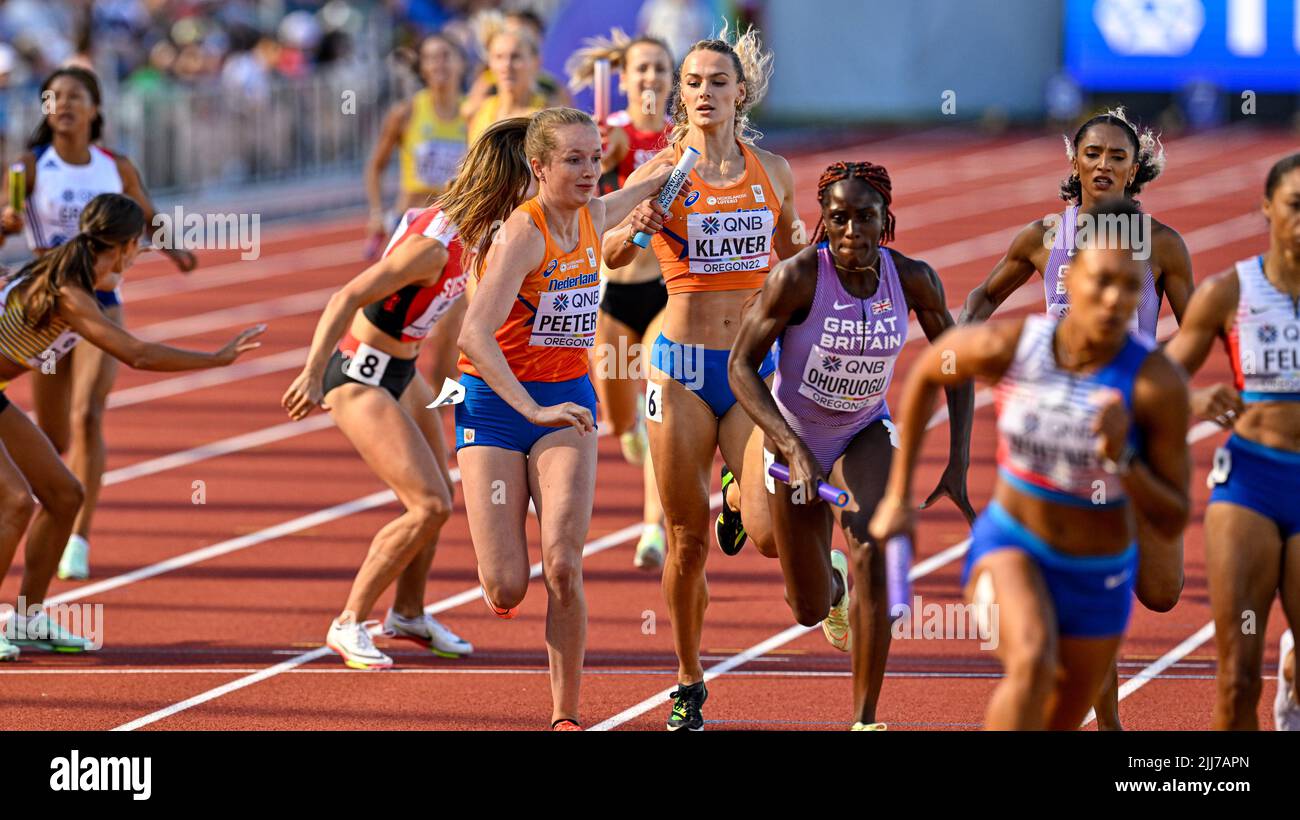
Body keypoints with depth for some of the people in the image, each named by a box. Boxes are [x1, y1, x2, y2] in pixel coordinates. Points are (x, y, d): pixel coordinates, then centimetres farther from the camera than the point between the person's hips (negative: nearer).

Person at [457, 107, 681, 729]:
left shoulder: (594, 216, 1)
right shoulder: (523, 233, -19)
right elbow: (474, 335, -29)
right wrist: (532, 410, -35)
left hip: (566, 401, 4)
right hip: (497, 404, -4)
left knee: (562, 566, -17)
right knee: (505, 592, -9)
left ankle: (566, 716, -6)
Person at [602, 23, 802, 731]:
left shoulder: (773, 173, 4)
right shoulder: (660, 173, -4)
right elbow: (610, 256, -8)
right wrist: (633, 228, -29)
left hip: (756, 368, 1)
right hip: (683, 368, -1)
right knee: (687, 542, 3)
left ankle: (734, 498, 18)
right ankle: (688, 683, 21)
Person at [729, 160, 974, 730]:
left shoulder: (912, 278, -18)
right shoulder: (797, 277, -27)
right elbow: (740, 367, -21)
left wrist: (958, 464, -11)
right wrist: (794, 449, -32)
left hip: (865, 434, 1)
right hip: (793, 436, -1)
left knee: (870, 553, -28)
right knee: (811, 612, 7)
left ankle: (865, 720, -20)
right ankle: (830, 580, 49)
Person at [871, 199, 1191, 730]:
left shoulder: (1158, 384, -23)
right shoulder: (1006, 345, -20)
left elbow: (1172, 522, -15)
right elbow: (925, 374, 4)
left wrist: (1122, 457, -33)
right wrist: (898, 497, 7)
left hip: (1098, 580, 2)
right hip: (1008, 545, -1)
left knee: (1055, 728, 17)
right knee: (1032, 662, -34)